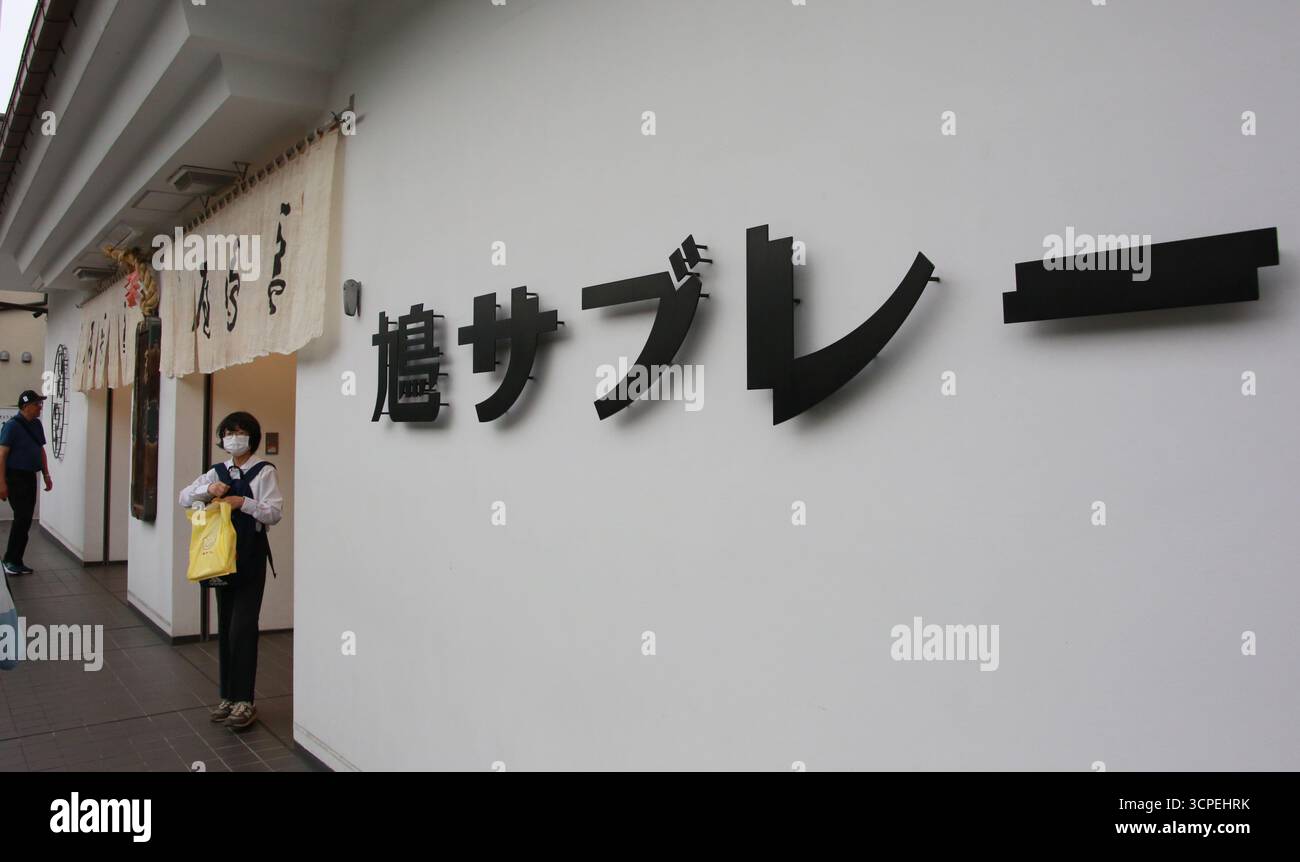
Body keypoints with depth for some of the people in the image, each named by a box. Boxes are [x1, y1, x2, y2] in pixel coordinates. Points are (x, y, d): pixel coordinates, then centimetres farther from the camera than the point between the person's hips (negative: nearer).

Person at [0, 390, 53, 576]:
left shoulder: (36, 424, 9)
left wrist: (46, 475, 15)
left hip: (30, 477, 7)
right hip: (15, 477, -7)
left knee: (26, 520, 7)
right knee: (22, 518, -9)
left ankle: (16, 561, 15)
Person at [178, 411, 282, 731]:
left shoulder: (264, 472, -6)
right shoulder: (218, 472, 11)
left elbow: (274, 512, -12)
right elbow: (185, 498, 7)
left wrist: (244, 503, -25)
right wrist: (208, 489, -11)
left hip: (251, 557, -6)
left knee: (243, 628, -8)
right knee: (224, 627, 11)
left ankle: (244, 701, 0)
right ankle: (228, 696, 21)